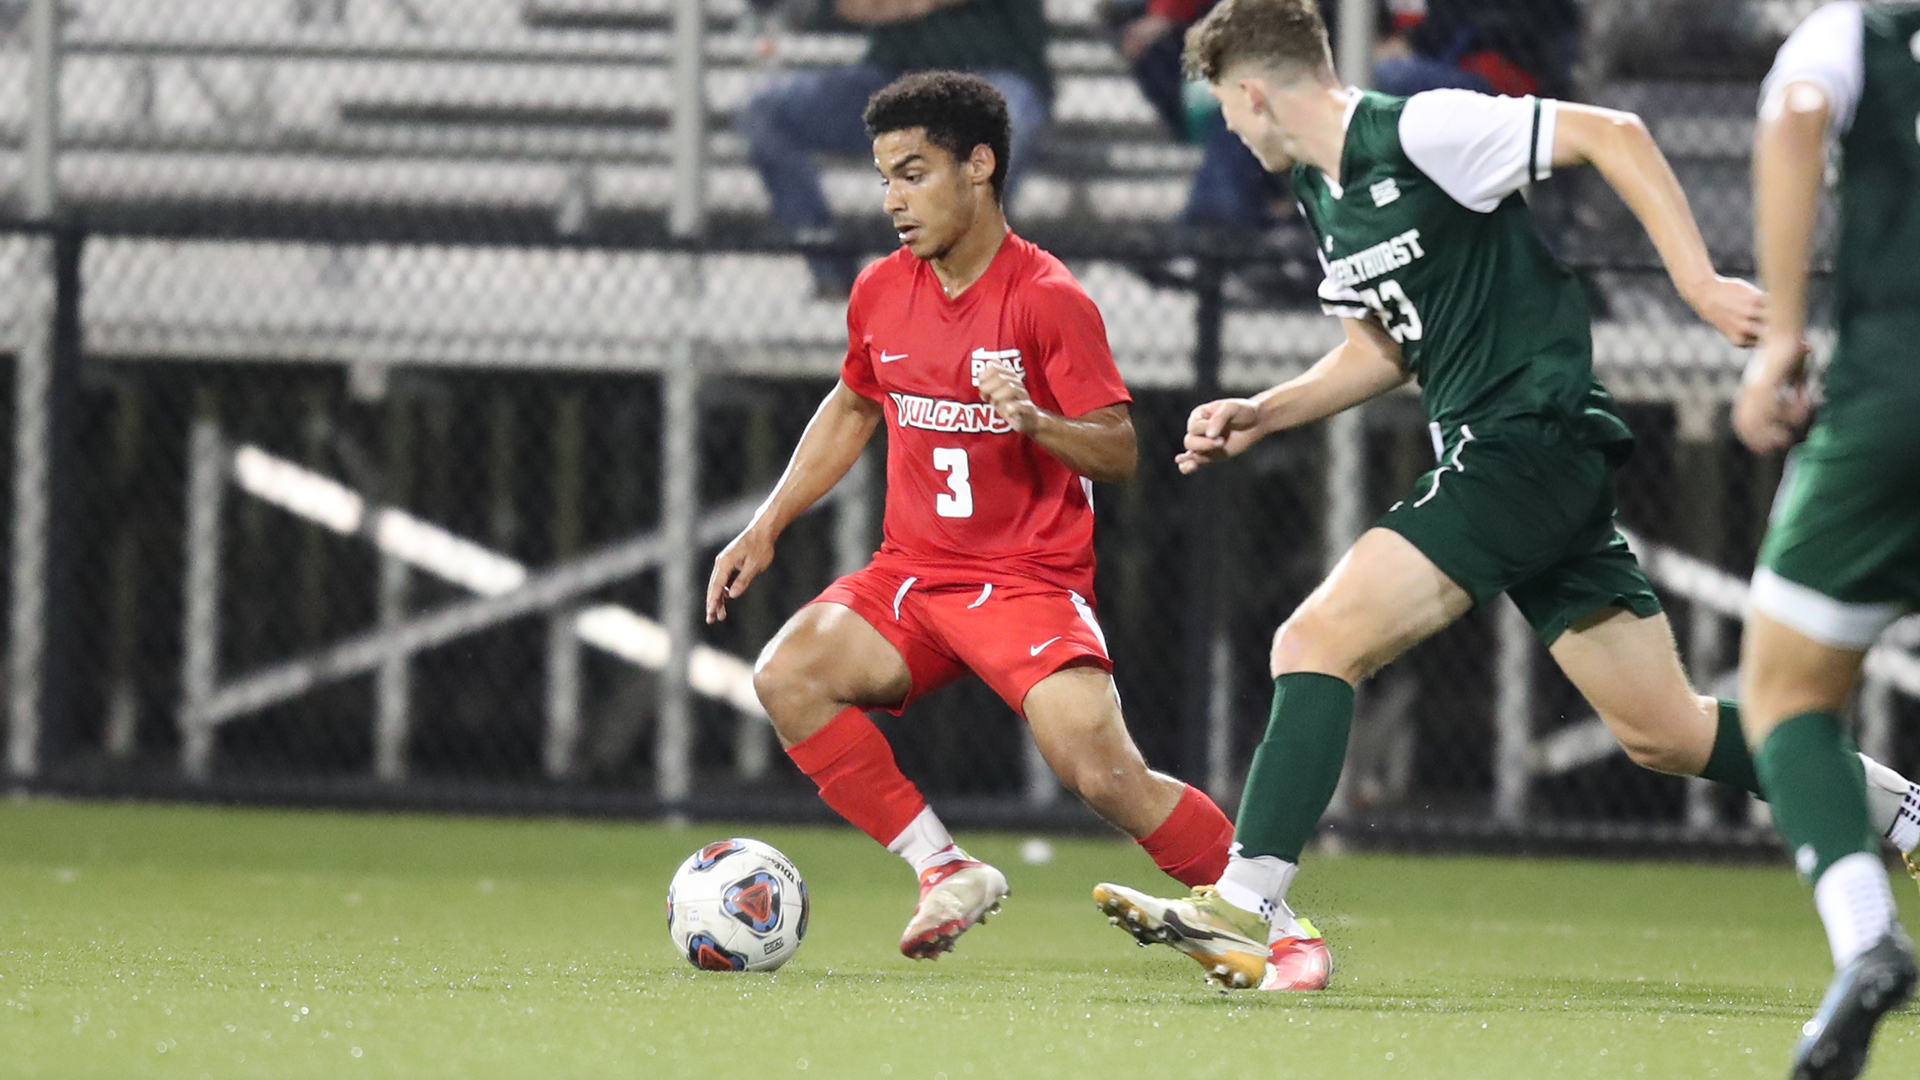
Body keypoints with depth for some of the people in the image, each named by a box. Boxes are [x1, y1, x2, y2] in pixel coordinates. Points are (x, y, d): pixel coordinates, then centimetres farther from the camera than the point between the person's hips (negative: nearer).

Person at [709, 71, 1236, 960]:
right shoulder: (879, 292, 6)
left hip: (1030, 579, -6)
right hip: (912, 576, 6)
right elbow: (853, 407, 24)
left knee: (1102, 771, -23)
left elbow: (1119, 452, -10)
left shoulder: (1049, 300, -12)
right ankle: (946, 873, -10)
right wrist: (765, 529, 19)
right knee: (787, 675, -21)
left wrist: (1034, 420, -30)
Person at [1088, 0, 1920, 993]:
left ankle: (1246, 907, -20)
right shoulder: (1320, 192, 15)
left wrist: (1698, 283, -20)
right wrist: (1260, 415, 15)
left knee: (1316, 642, -16)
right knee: (1663, 733, 10)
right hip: (1482, 452, 10)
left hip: (1533, 436, -10)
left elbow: (1611, 135, -14)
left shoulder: (1419, 131, -13)